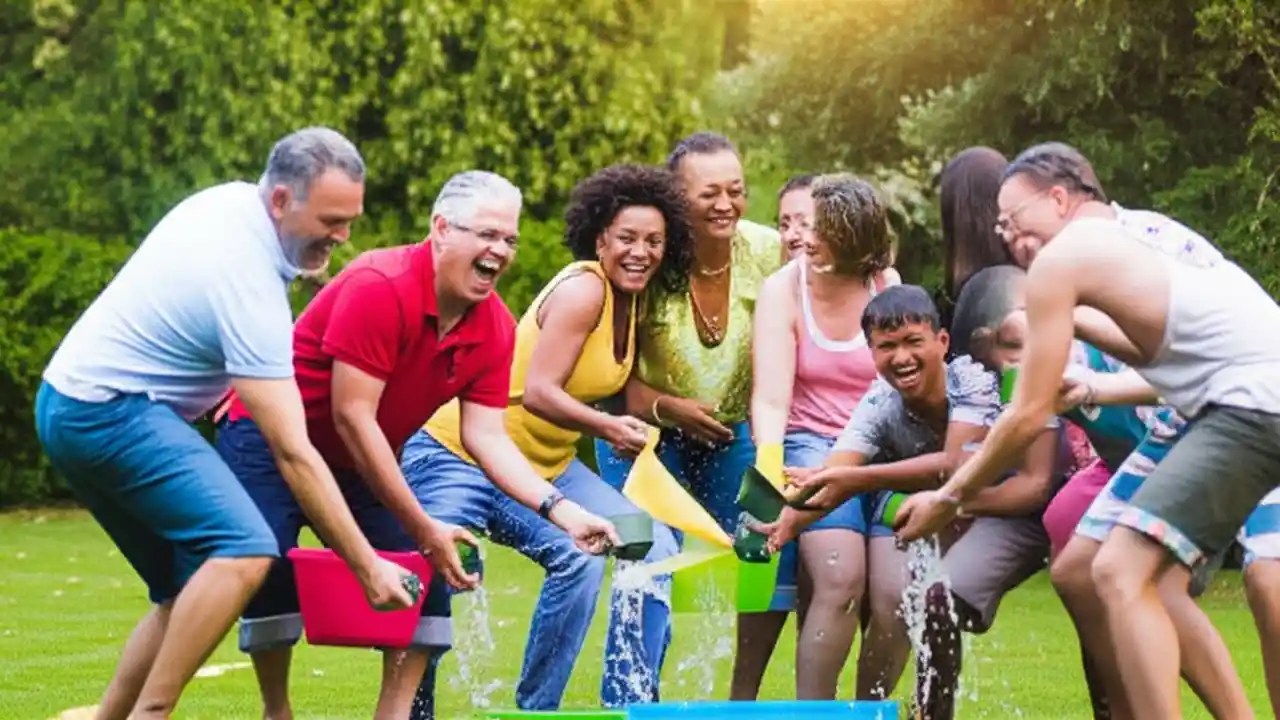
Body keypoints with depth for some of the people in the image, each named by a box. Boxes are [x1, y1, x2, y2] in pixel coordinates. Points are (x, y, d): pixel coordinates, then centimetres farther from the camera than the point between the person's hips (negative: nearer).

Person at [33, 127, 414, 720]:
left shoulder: (232, 200, 3)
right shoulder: (248, 284, -23)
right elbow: (293, 453, -23)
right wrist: (367, 568, -21)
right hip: (113, 411, -10)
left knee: (189, 592, 11)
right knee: (244, 551, -24)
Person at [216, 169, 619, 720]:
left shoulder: (495, 327, -7)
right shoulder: (380, 287, -29)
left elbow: (487, 435, -6)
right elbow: (351, 416, -29)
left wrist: (559, 509, -23)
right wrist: (424, 528, -28)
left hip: (364, 462, 7)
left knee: (426, 571, -7)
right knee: (271, 571, -22)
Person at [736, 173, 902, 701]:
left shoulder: (888, 287, 2)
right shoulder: (783, 290, -3)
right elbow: (770, 401, -10)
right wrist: (771, 467, -27)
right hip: (814, 447, -2)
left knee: (897, 593, -17)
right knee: (840, 580, -25)